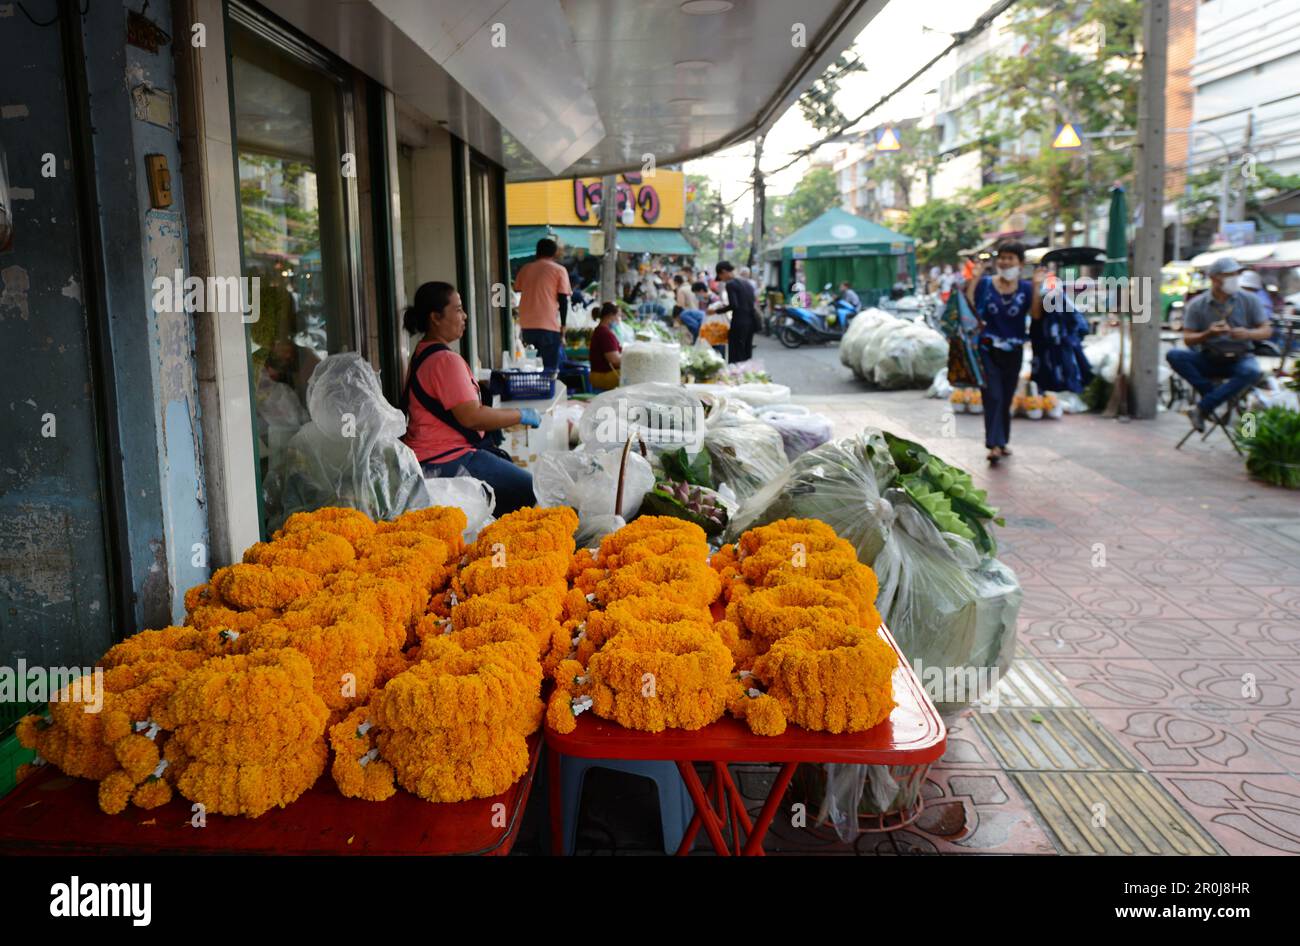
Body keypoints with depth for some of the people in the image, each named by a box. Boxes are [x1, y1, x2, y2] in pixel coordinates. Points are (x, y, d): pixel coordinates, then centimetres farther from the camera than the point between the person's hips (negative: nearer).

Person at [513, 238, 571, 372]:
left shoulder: (525, 268, 13)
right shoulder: (559, 270, 3)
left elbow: (516, 290, 16)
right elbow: (563, 300, -2)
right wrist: (563, 328, 0)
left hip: (526, 326, 4)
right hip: (549, 326, -4)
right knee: (550, 369, -2)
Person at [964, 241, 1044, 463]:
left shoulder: (1025, 288, 0)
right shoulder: (985, 284, -1)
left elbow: (1036, 315, -12)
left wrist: (1036, 286, -17)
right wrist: (972, 281, -15)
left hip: (1013, 352, 2)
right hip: (988, 350, -2)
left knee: (1006, 398, 12)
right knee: (993, 397, -10)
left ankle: (1002, 441, 25)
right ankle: (994, 444, -13)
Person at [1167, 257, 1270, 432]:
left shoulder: (1249, 300, 1)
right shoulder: (1197, 305, -2)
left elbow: (1267, 331, 2)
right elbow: (1188, 339, -5)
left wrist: (1248, 334, -21)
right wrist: (1208, 334, -25)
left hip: (1239, 357, 0)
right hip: (1208, 359, 0)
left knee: (1252, 372, -36)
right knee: (1174, 356, -27)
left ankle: (1202, 408, -30)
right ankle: (1217, 395, -22)